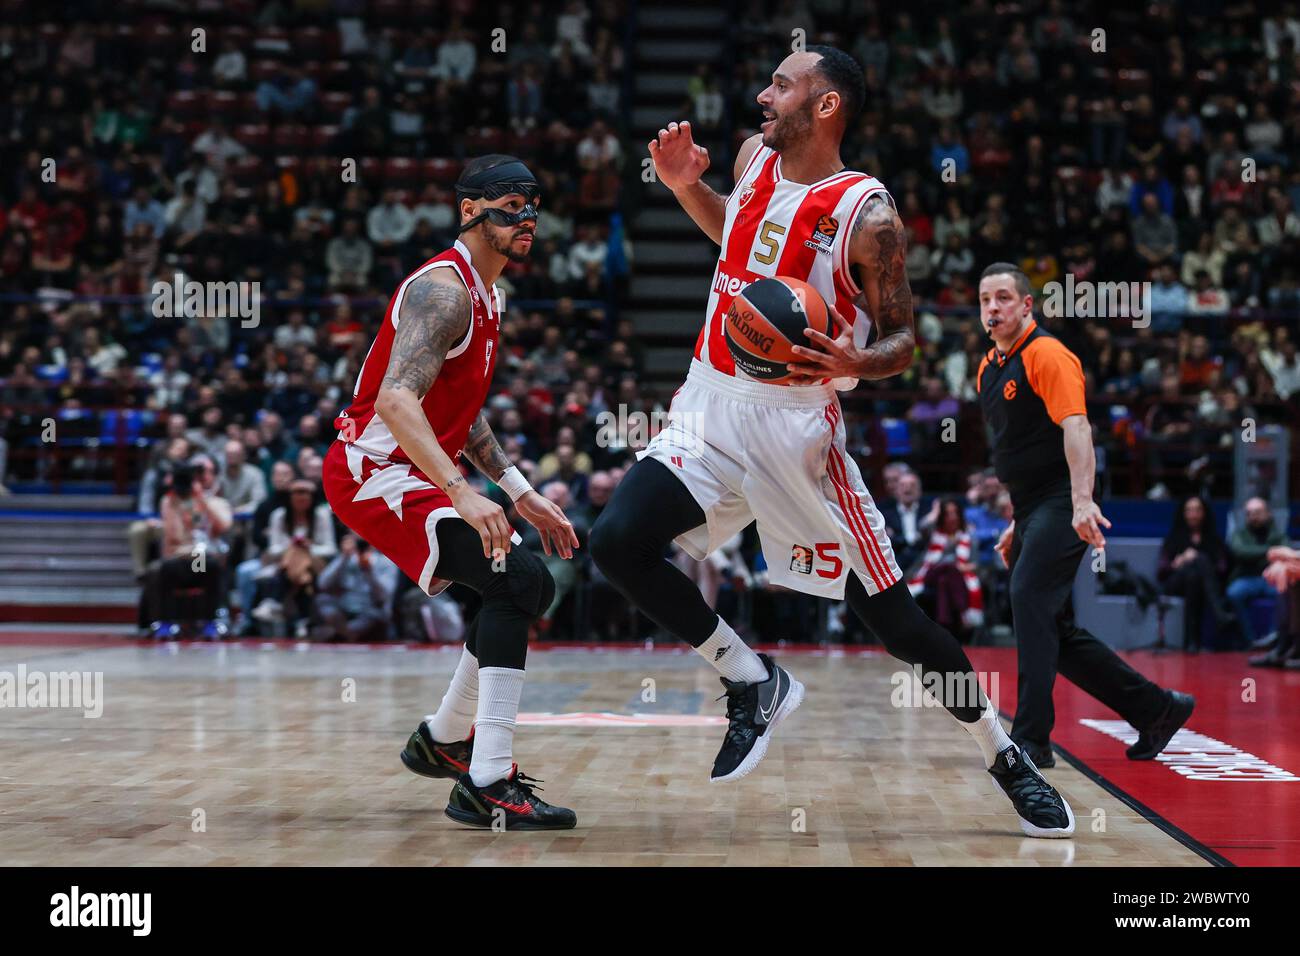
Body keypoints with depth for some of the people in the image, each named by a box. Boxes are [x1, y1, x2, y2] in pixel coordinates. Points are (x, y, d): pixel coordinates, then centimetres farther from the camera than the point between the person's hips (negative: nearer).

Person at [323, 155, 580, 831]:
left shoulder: (486, 295, 14)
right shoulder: (443, 290, -18)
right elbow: (395, 400, -33)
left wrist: (521, 494, 18)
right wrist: (462, 493, -42)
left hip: (413, 472, 11)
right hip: (373, 472, -11)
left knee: (523, 589, 17)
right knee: (517, 583, -23)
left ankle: (443, 739, 32)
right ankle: (486, 785, -23)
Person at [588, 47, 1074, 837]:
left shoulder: (866, 215, -14)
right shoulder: (755, 158, 4)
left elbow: (904, 341, -8)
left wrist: (854, 363, -30)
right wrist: (686, 186, 8)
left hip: (795, 423, -6)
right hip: (712, 403, 6)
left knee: (892, 616, -2)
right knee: (618, 543, -12)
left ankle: (1008, 759, 17)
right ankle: (754, 683, 6)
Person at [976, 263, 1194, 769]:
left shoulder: (1047, 354, -11)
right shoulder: (989, 368, 16)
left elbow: (1076, 429, -23)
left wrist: (1082, 502, -35)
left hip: (1062, 506, -9)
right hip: (1032, 512, 9)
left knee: (1029, 600, -20)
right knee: (1054, 631, 9)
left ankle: (1031, 737, -17)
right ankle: (1156, 708, 20)